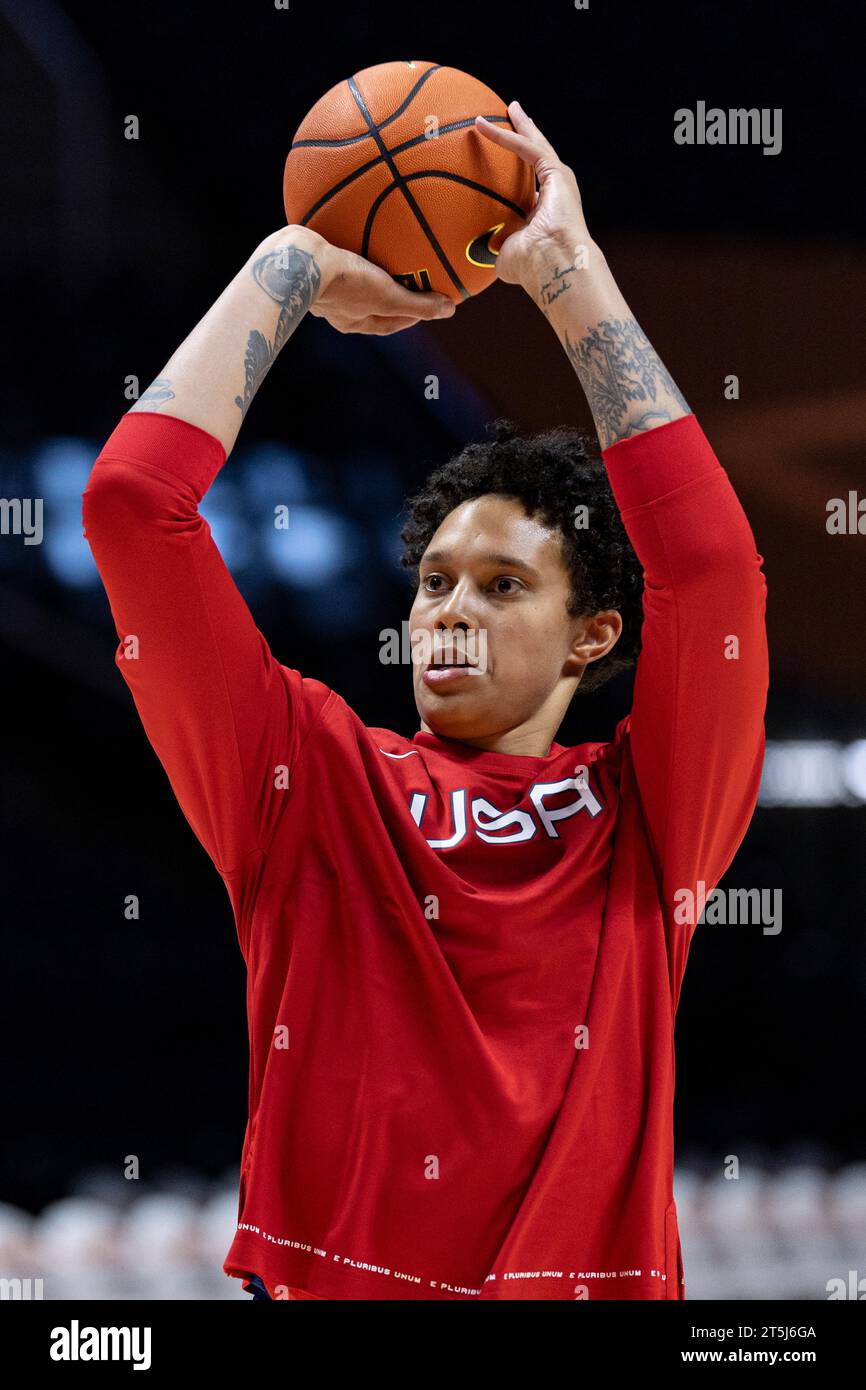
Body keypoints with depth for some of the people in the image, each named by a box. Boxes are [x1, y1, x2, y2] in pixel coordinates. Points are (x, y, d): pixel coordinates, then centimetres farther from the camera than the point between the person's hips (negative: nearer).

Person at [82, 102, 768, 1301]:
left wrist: (566, 270, 2)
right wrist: (295, 270, 12)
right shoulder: (316, 783, 12)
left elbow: (711, 561, -3)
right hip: (321, 1280, 1)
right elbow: (133, 499, 6)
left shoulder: (643, 818, 10)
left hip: (591, 1280, -1)